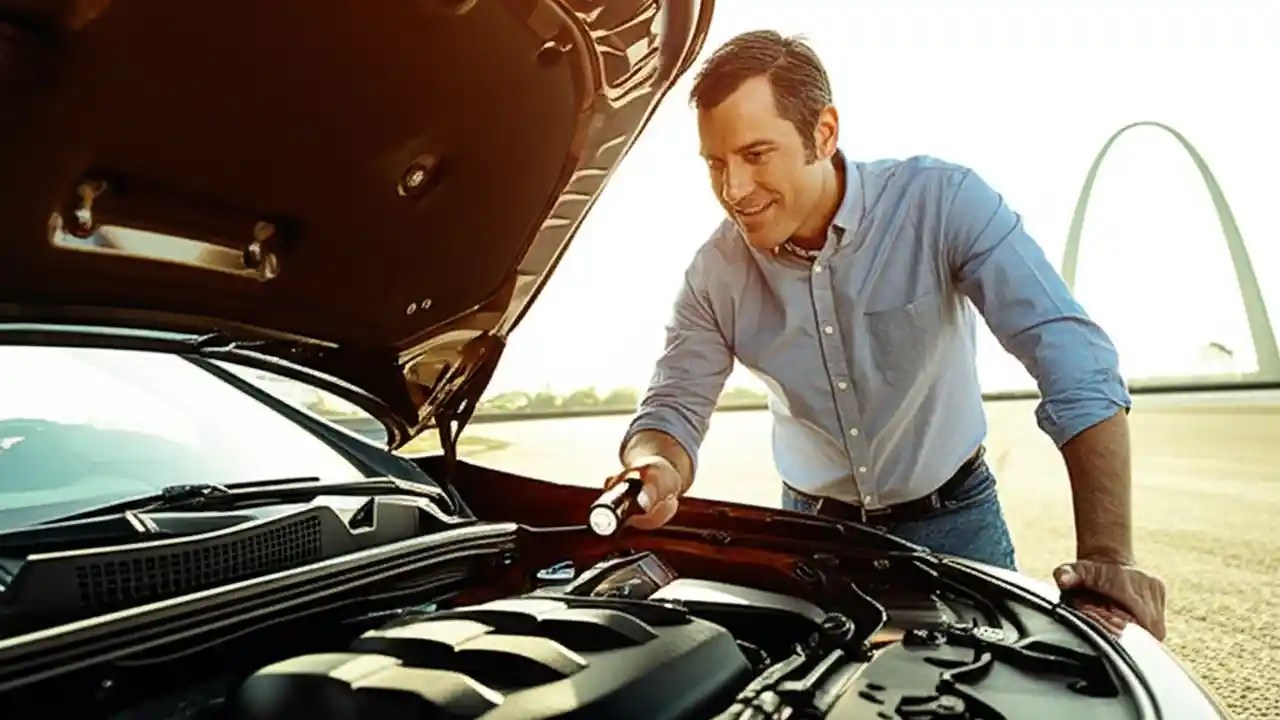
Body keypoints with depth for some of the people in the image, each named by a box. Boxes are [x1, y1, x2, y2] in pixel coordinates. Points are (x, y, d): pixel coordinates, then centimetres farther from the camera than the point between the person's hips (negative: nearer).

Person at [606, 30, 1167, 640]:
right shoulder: (716, 274, -15)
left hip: (952, 519, -1)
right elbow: (673, 409, -10)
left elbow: (1077, 365, -26)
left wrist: (1107, 557, -31)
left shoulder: (943, 203, -23)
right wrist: (654, 473, -35)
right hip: (814, 530, 2)